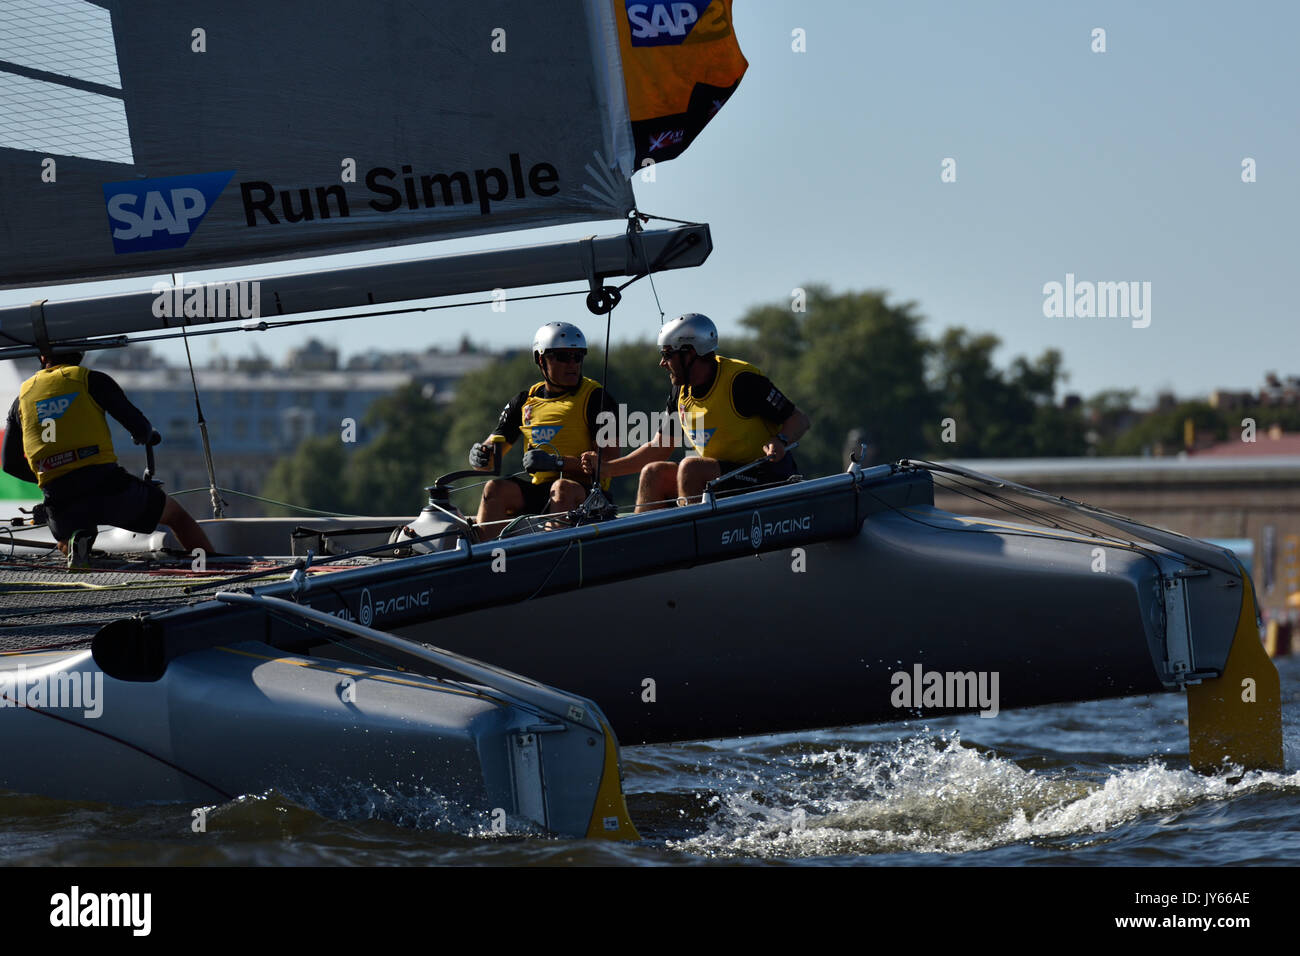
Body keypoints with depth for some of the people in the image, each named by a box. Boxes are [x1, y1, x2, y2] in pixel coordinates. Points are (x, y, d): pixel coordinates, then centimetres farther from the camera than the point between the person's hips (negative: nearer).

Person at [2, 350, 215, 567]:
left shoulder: (22, 396, 15)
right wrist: (146, 435, 26)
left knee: (63, 538, 36)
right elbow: (139, 427, 1)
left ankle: (77, 539, 0)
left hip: (60, 501, 2)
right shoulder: (91, 380, 6)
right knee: (177, 515, 20)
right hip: (105, 484, -2)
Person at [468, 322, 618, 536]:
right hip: (536, 490, 4)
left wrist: (558, 462, -22)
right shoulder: (525, 402, 15)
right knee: (496, 489, -22)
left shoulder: (594, 398, 1)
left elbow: (611, 460, -10)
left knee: (563, 487, -36)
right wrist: (481, 456, -12)